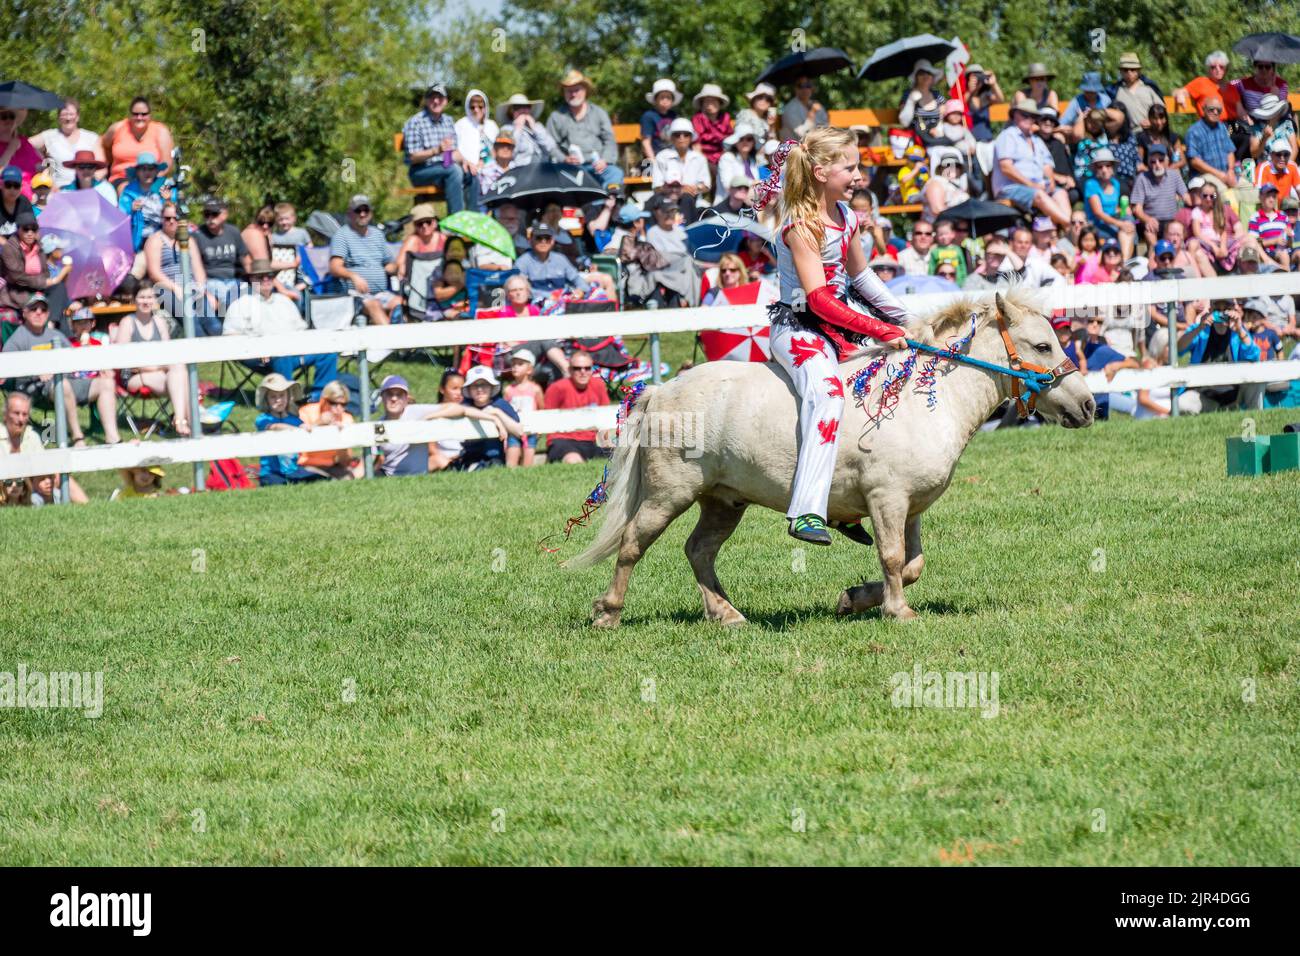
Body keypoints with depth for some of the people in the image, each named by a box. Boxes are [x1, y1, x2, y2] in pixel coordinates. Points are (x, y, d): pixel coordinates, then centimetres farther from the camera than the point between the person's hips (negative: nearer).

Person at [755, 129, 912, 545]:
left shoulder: (845, 215, 9)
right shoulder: (800, 226, -17)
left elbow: (860, 275, 24)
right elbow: (818, 298, -24)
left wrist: (905, 320, 22)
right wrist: (881, 331, -26)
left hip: (840, 323, 9)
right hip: (799, 328, -9)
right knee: (828, 389, -34)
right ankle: (807, 512, -43)